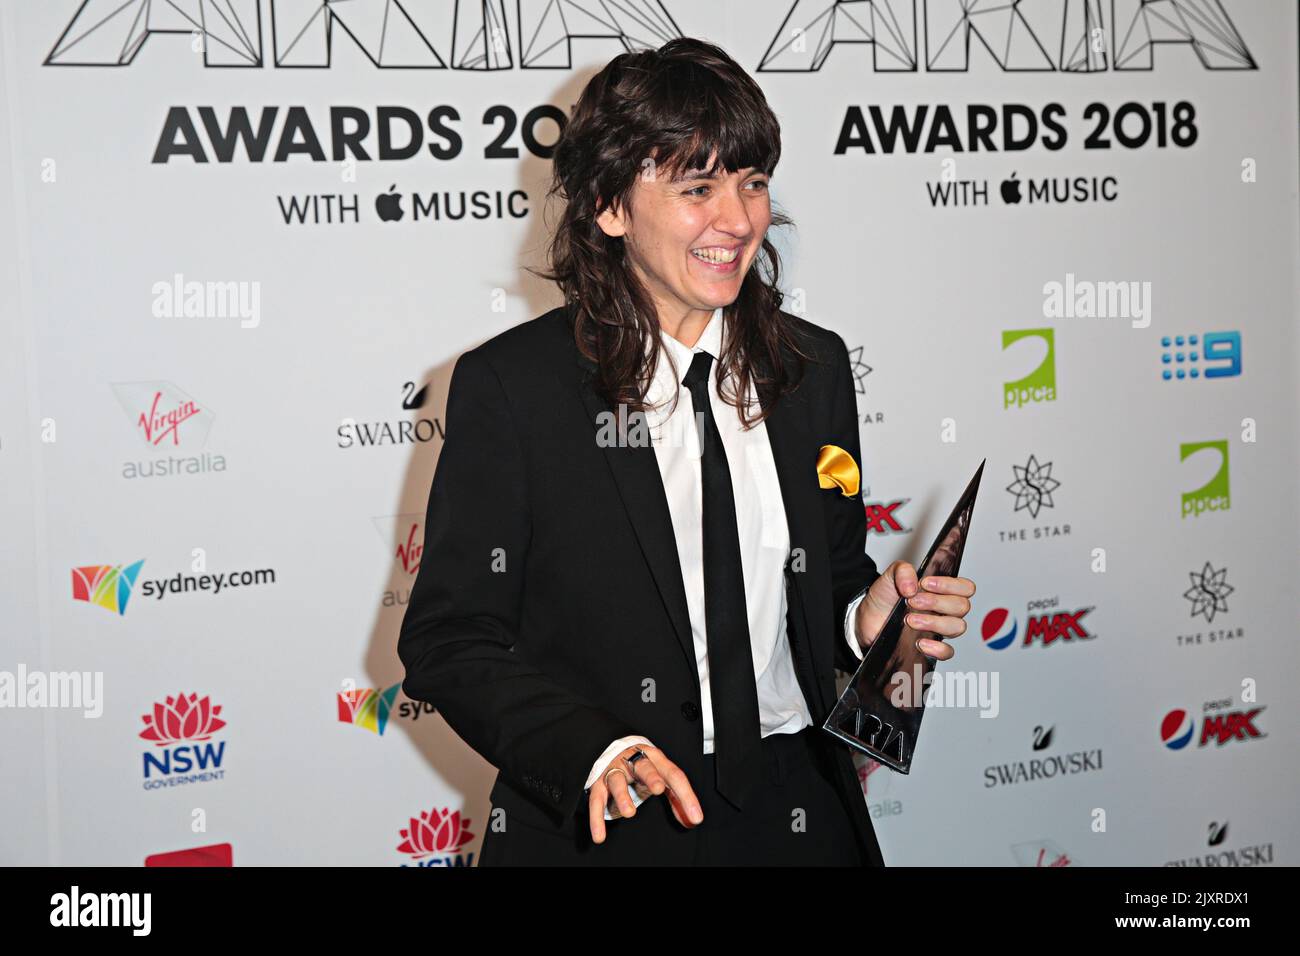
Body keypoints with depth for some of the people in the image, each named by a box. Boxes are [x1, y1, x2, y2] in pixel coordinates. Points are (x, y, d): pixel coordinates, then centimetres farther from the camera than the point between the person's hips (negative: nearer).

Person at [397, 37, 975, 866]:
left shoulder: (814, 366, 3)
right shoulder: (511, 385, -11)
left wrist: (870, 619, -9)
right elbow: (449, 641, -12)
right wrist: (596, 752, -25)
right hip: (606, 826, -4)